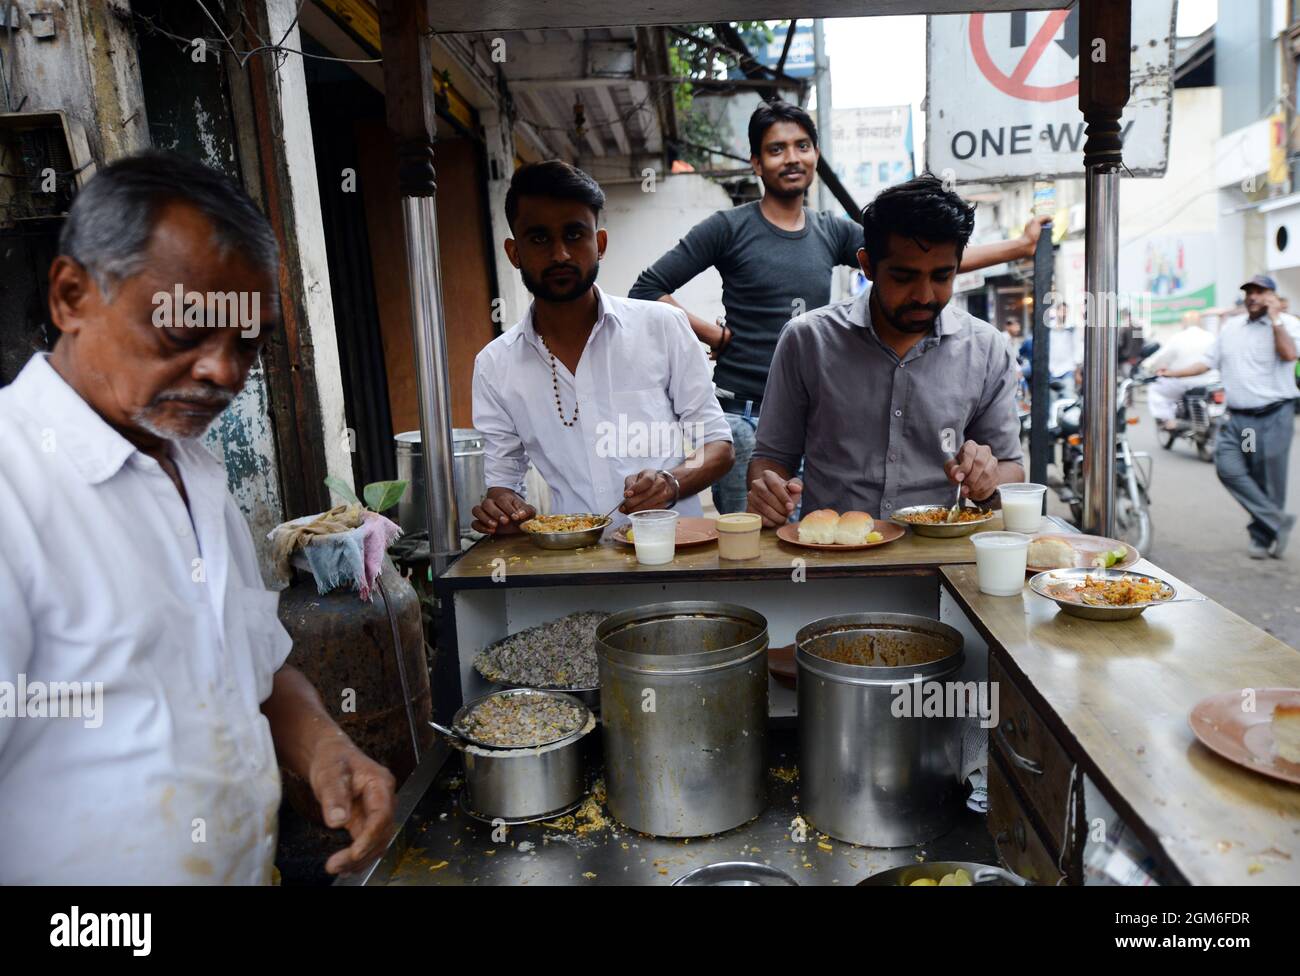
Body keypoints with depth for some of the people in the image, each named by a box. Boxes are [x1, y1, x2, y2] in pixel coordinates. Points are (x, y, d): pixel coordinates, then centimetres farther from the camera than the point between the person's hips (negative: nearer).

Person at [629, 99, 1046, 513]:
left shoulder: (833, 232, 12)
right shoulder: (729, 229, -1)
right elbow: (647, 290, -3)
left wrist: (1019, 245, 9)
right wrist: (715, 335, -6)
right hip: (743, 417, -4)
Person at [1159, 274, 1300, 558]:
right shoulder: (1231, 326, 14)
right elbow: (1208, 361, 18)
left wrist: (1275, 318, -15)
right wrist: (1173, 373, 11)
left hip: (1272, 417, -5)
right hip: (1236, 417, 5)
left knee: (1268, 481, 2)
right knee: (1229, 469, -12)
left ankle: (1263, 535, 17)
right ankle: (1277, 520, -2)